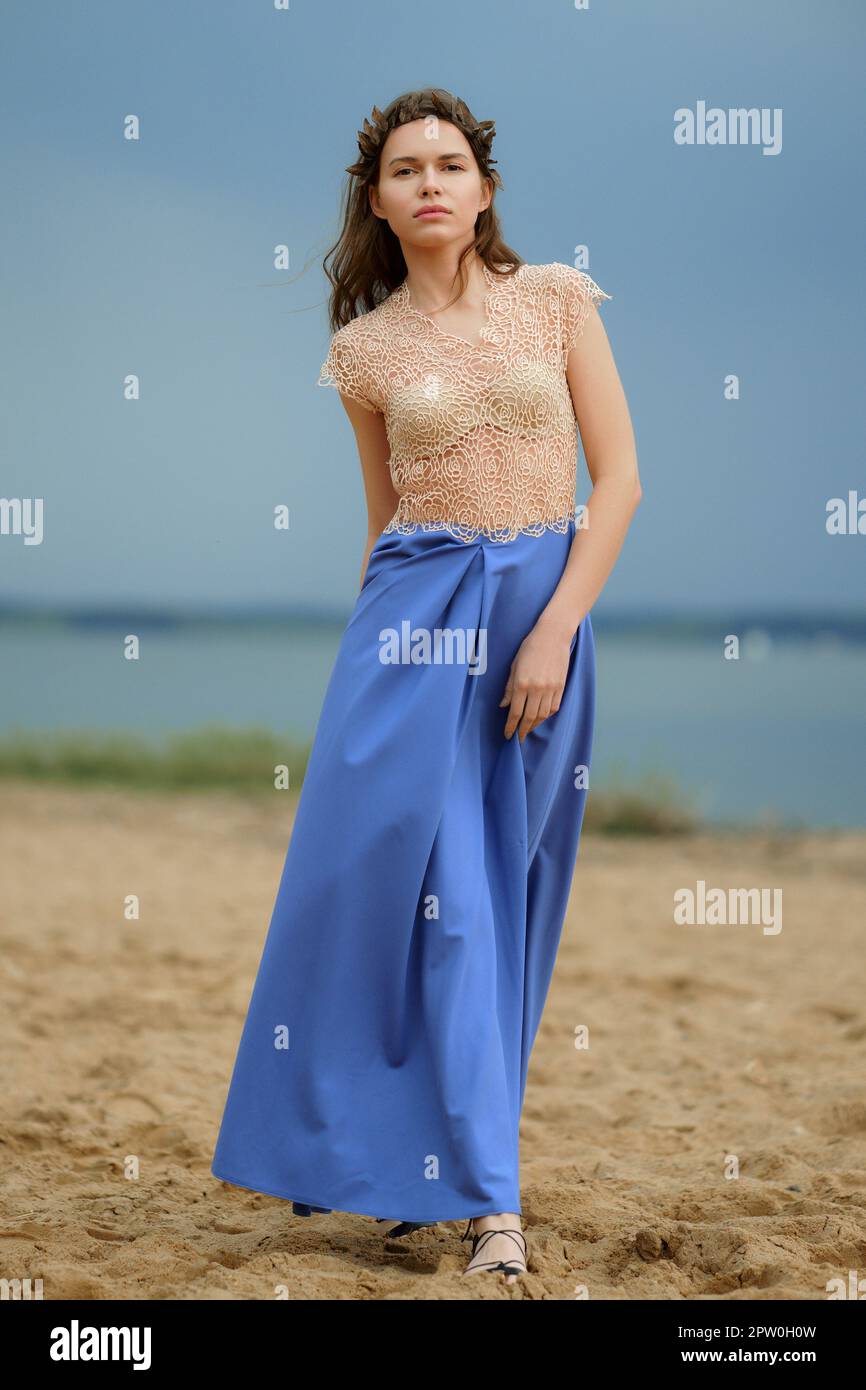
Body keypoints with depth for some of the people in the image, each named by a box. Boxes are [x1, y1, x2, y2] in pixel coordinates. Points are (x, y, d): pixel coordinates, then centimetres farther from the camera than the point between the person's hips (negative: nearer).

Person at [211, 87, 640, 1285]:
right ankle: (486, 1194, -4)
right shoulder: (367, 348, 7)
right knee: (423, 880, -9)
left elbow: (620, 478, 0)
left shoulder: (557, 301, 5)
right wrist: (385, 642, 16)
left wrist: (555, 627, -10)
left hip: (544, 611, 0)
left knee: (499, 896, 4)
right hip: (418, 617, 0)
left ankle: (434, 1159, 18)